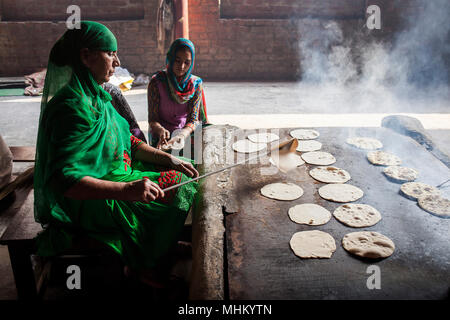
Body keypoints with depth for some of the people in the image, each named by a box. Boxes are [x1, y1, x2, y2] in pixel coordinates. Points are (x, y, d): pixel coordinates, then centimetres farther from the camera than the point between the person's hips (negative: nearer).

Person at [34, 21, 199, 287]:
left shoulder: (94, 96, 5)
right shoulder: (75, 106, -26)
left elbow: (127, 141, 10)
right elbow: (62, 178, -33)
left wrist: (168, 159, -1)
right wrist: (127, 190, -40)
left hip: (115, 174, 10)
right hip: (92, 201, -9)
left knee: (181, 174, 10)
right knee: (178, 187, -4)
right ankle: (147, 268, 19)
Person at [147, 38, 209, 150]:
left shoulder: (196, 84, -1)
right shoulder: (156, 82, -8)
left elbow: (193, 120, -8)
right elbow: (153, 119, -9)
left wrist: (182, 135, -30)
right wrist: (161, 130, -33)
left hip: (186, 133, 3)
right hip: (161, 137, -3)